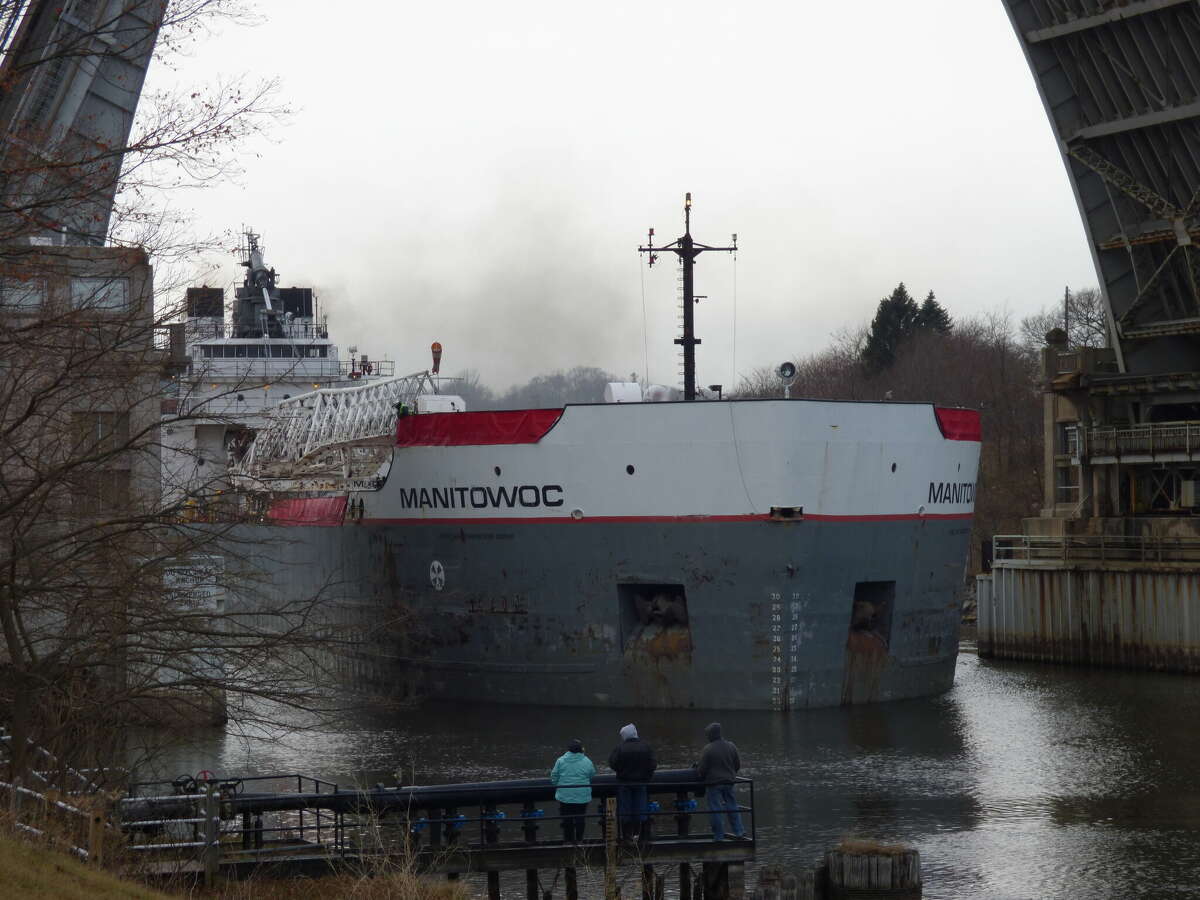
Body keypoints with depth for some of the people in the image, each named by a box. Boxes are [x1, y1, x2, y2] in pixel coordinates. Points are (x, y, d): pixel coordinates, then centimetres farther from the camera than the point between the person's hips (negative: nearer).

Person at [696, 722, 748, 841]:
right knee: (732, 807, 13)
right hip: (729, 782, 5)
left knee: (716, 810, 1)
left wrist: (697, 770, 12)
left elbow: (702, 769, -11)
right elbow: (738, 765, 11)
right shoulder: (731, 746, 3)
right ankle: (739, 833, 11)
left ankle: (719, 837, 4)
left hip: (713, 783, -5)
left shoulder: (708, 749, -15)